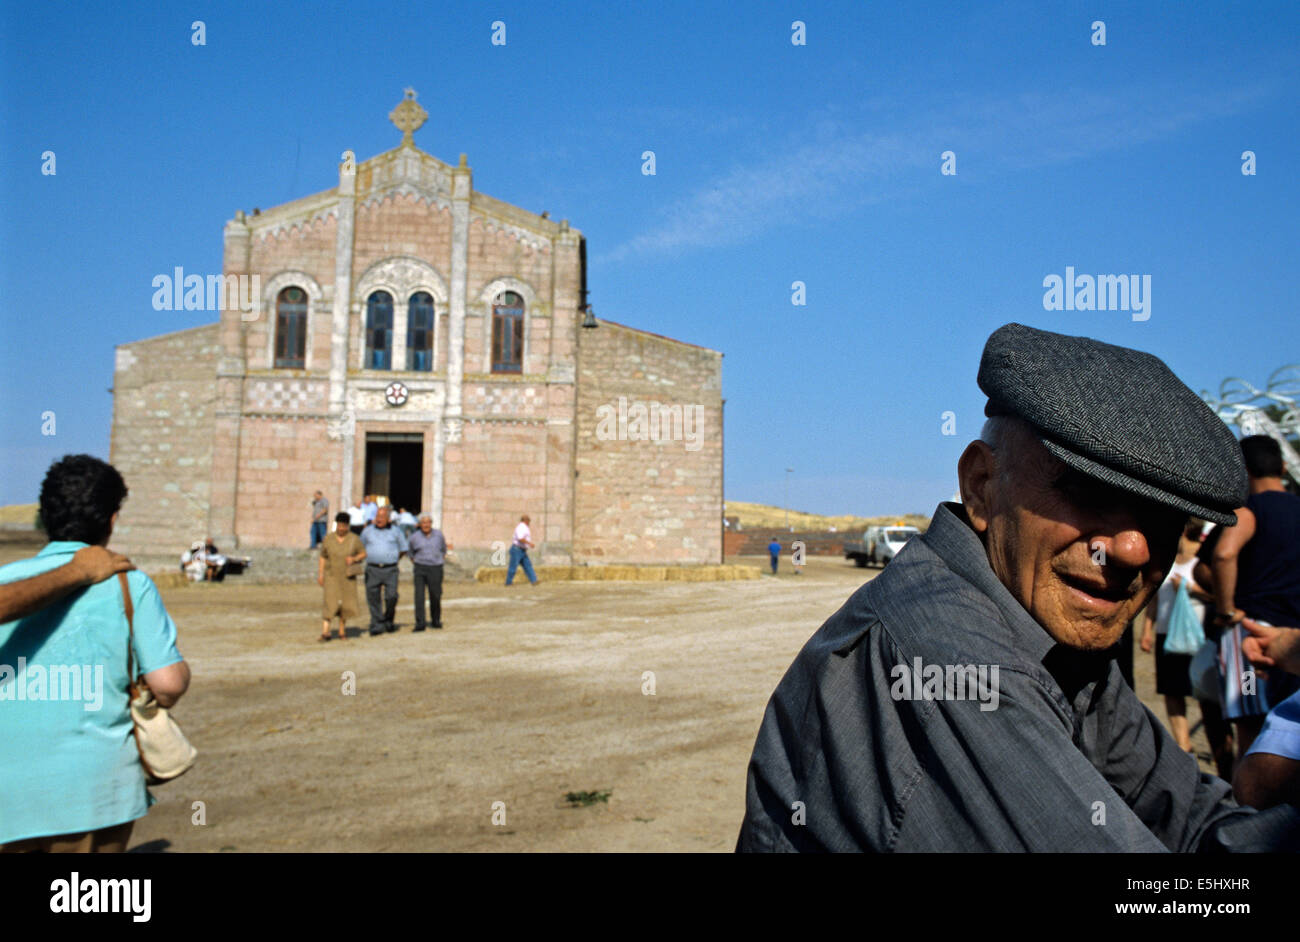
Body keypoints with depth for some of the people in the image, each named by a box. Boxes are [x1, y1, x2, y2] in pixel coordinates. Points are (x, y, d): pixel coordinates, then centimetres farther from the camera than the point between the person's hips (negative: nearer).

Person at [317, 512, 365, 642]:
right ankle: (325, 632, -17)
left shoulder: (354, 539, -4)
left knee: (346, 604, 5)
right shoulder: (328, 539, -2)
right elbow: (323, 557, 5)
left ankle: (342, 631, 20)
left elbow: (363, 553, 4)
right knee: (331, 602, -13)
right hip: (331, 576, -1)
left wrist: (354, 558, -16)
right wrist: (320, 574, 0)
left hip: (348, 577, 1)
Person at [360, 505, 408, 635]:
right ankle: (376, 626, 3)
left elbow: (404, 549, 16)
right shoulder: (367, 531, 9)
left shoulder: (396, 532, 6)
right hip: (372, 569, 1)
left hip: (390, 570, -1)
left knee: (391, 596, -11)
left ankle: (388, 621, 12)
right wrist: (370, 557, 15)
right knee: (374, 599, -3)